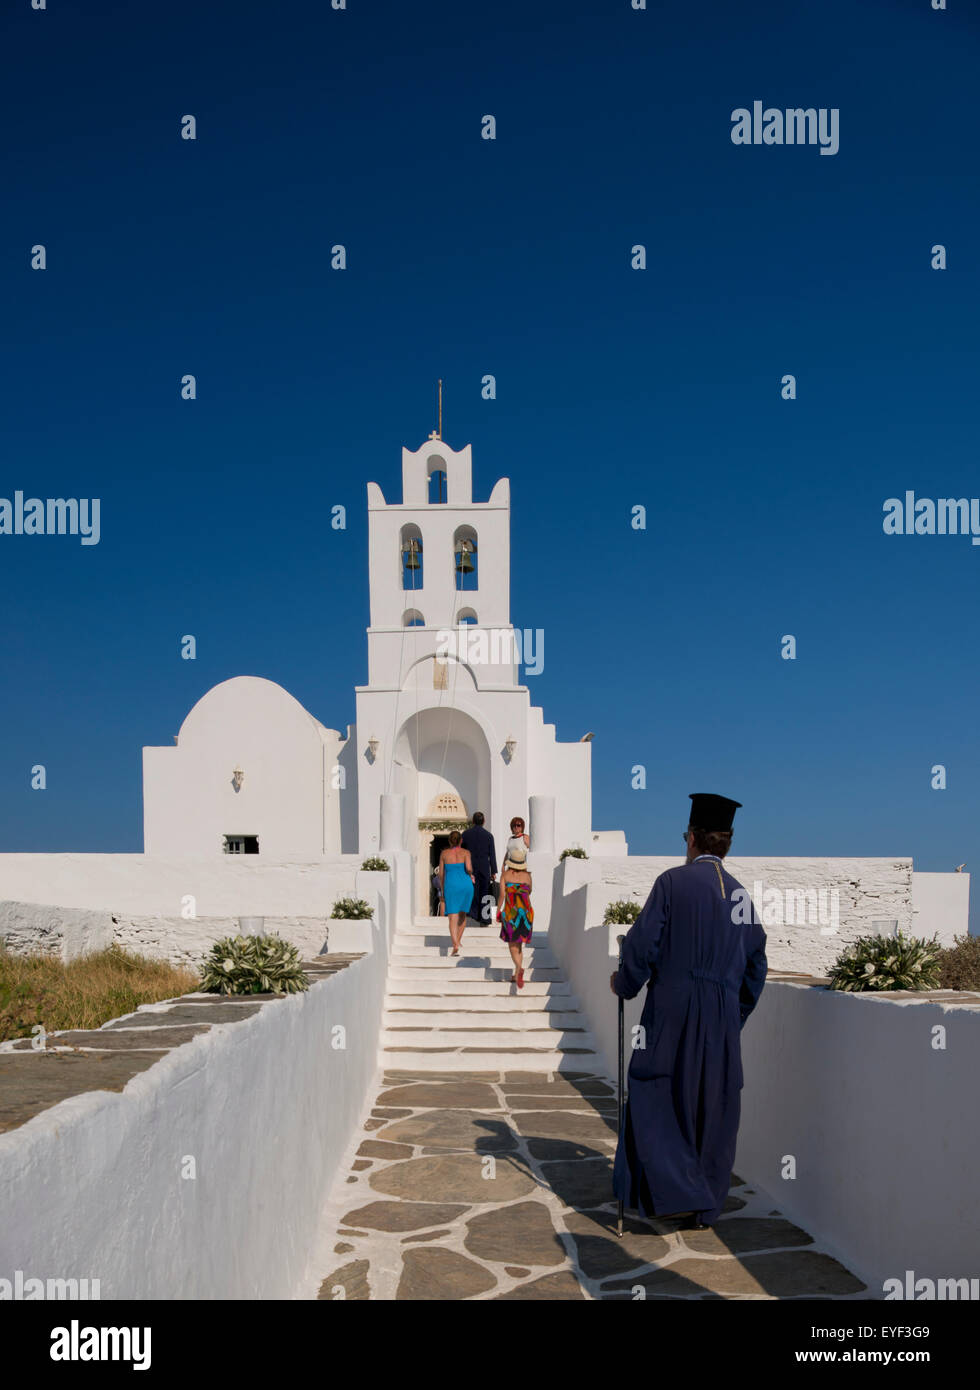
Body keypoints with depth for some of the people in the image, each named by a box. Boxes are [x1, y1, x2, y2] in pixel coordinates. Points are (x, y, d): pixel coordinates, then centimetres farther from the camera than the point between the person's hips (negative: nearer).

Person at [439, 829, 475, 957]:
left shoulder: (444, 853, 5)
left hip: (451, 885, 0)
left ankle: (455, 945, -22)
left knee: (452, 917, -6)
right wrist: (471, 874, 7)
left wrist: (443, 890, 19)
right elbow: (468, 868, -16)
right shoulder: (465, 852, 0)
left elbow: (441, 873, 8)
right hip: (465, 885, 0)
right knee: (462, 914, 22)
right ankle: (458, 940, 24)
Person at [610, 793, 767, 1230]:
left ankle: (678, 1193, -2)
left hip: (674, 1013, -5)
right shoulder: (740, 893, 6)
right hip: (722, 1020, 5)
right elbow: (756, 965, 11)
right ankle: (706, 1208, 21)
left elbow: (643, 943, -11)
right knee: (714, 1109, 13)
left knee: (657, 1100, 6)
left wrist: (623, 983, 6)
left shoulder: (673, 882, -9)